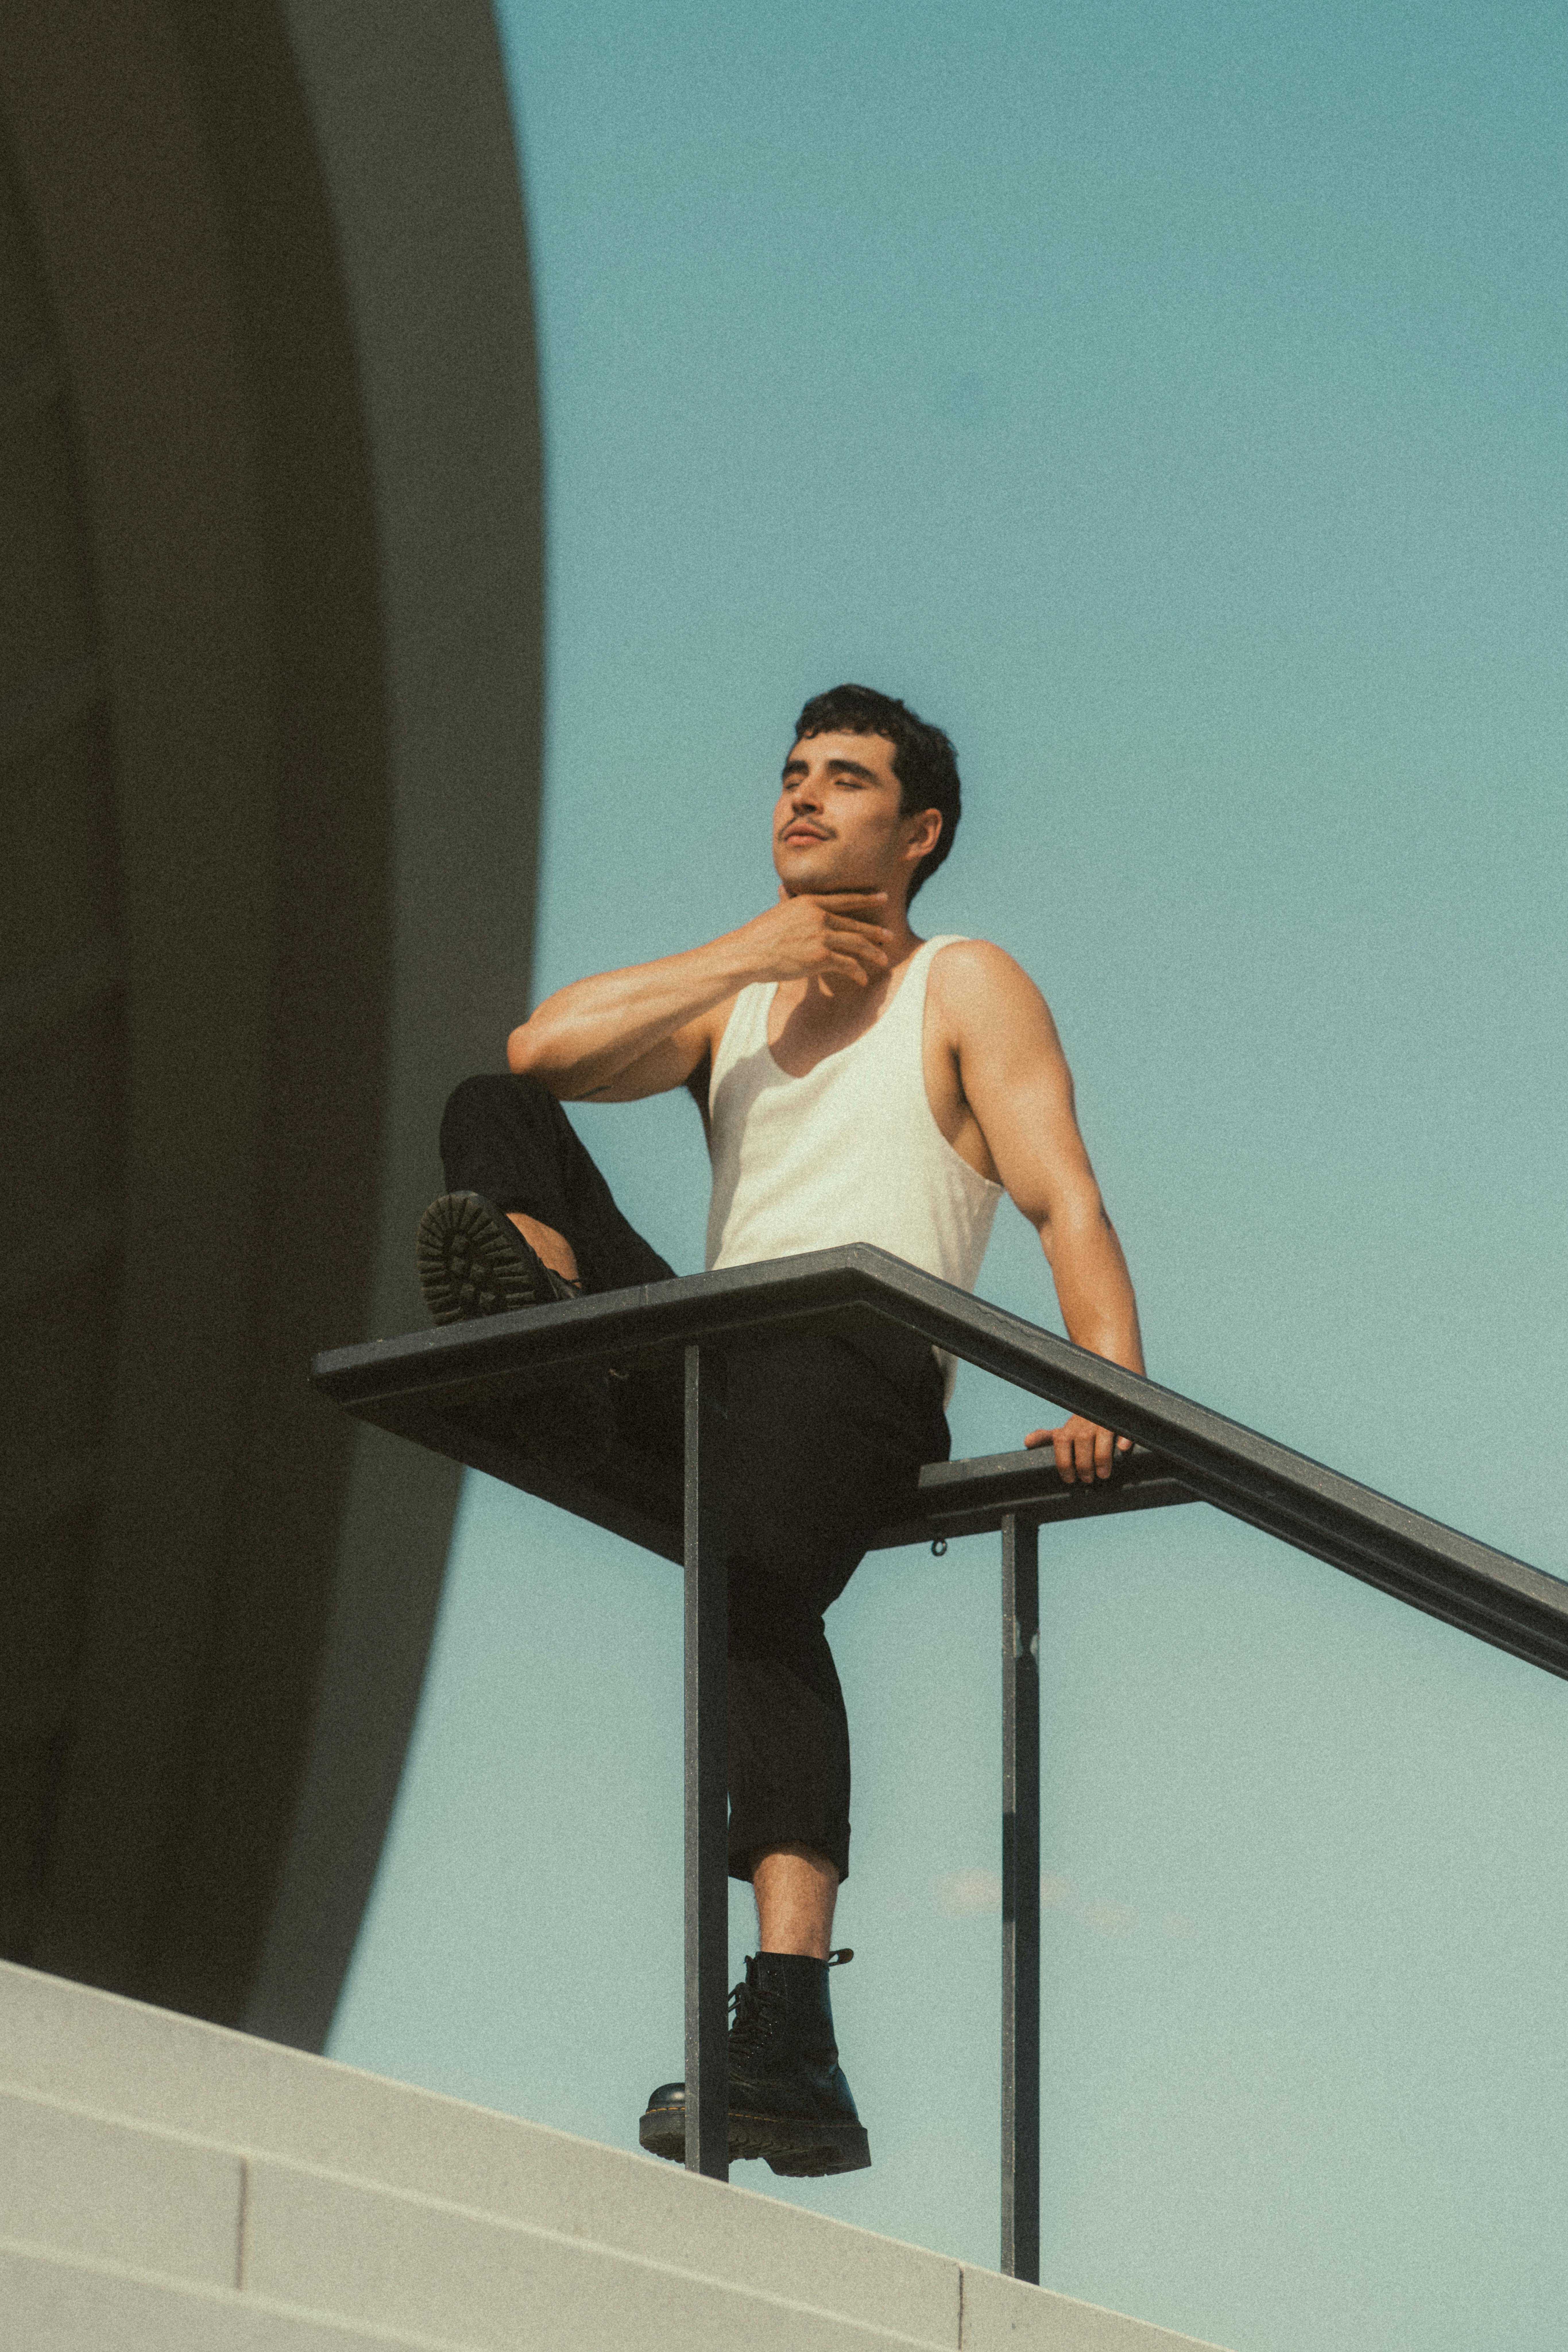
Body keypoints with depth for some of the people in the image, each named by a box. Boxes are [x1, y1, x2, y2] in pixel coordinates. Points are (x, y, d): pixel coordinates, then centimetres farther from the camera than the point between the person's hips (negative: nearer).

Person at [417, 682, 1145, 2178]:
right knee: (491, 1115, -3)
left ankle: (789, 2040, -46)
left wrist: (1111, 1392, -17)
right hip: (706, 1359, 6)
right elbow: (540, 1048, 10)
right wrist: (751, 957, 7)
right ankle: (539, 1319, -38)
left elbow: (1067, 1203, 1)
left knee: (757, 1591, -35)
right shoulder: (732, 1004, 29)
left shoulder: (966, 990, 14)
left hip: (860, 1364, -5)